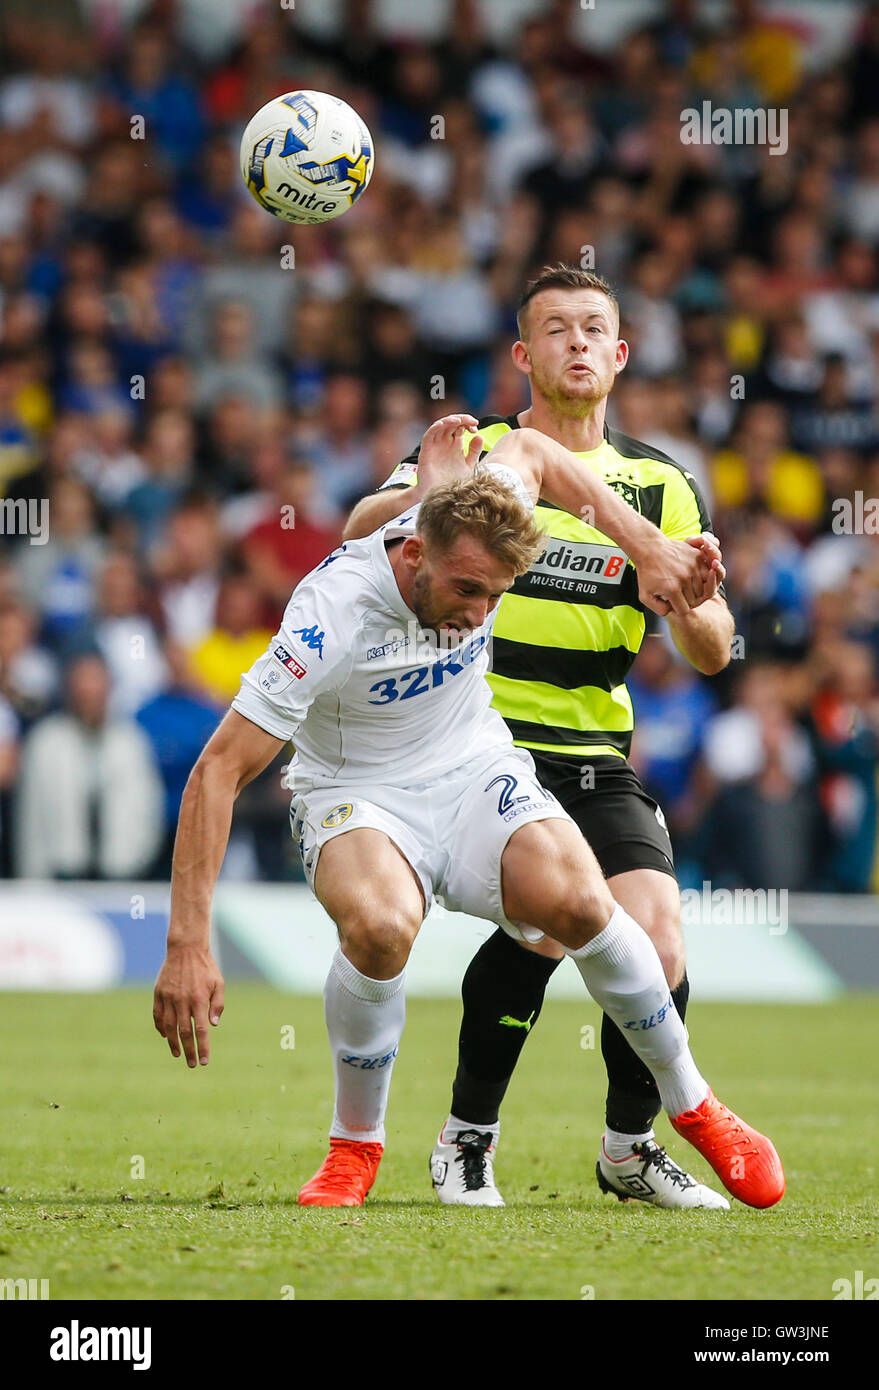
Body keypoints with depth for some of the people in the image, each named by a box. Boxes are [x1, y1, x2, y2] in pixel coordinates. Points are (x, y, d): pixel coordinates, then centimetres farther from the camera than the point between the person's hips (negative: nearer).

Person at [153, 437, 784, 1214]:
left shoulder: (479, 538, -17)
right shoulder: (333, 616, -31)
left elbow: (531, 452, 9)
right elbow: (220, 770, -30)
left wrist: (651, 550, 4)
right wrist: (189, 946, -35)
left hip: (474, 770, 4)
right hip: (357, 794, -4)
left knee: (578, 903, -25)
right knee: (381, 926, -37)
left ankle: (693, 1105, -1)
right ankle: (356, 1145, -11)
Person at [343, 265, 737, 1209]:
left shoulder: (661, 486, 10)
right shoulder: (473, 453, 1)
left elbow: (711, 655, 5)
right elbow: (357, 536, -15)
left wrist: (691, 604, -19)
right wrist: (420, 499, -37)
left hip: (598, 759, 4)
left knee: (654, 936, -15)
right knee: (550, 922, -25)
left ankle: (631, 1147, 9)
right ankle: (468, 1139, -5)